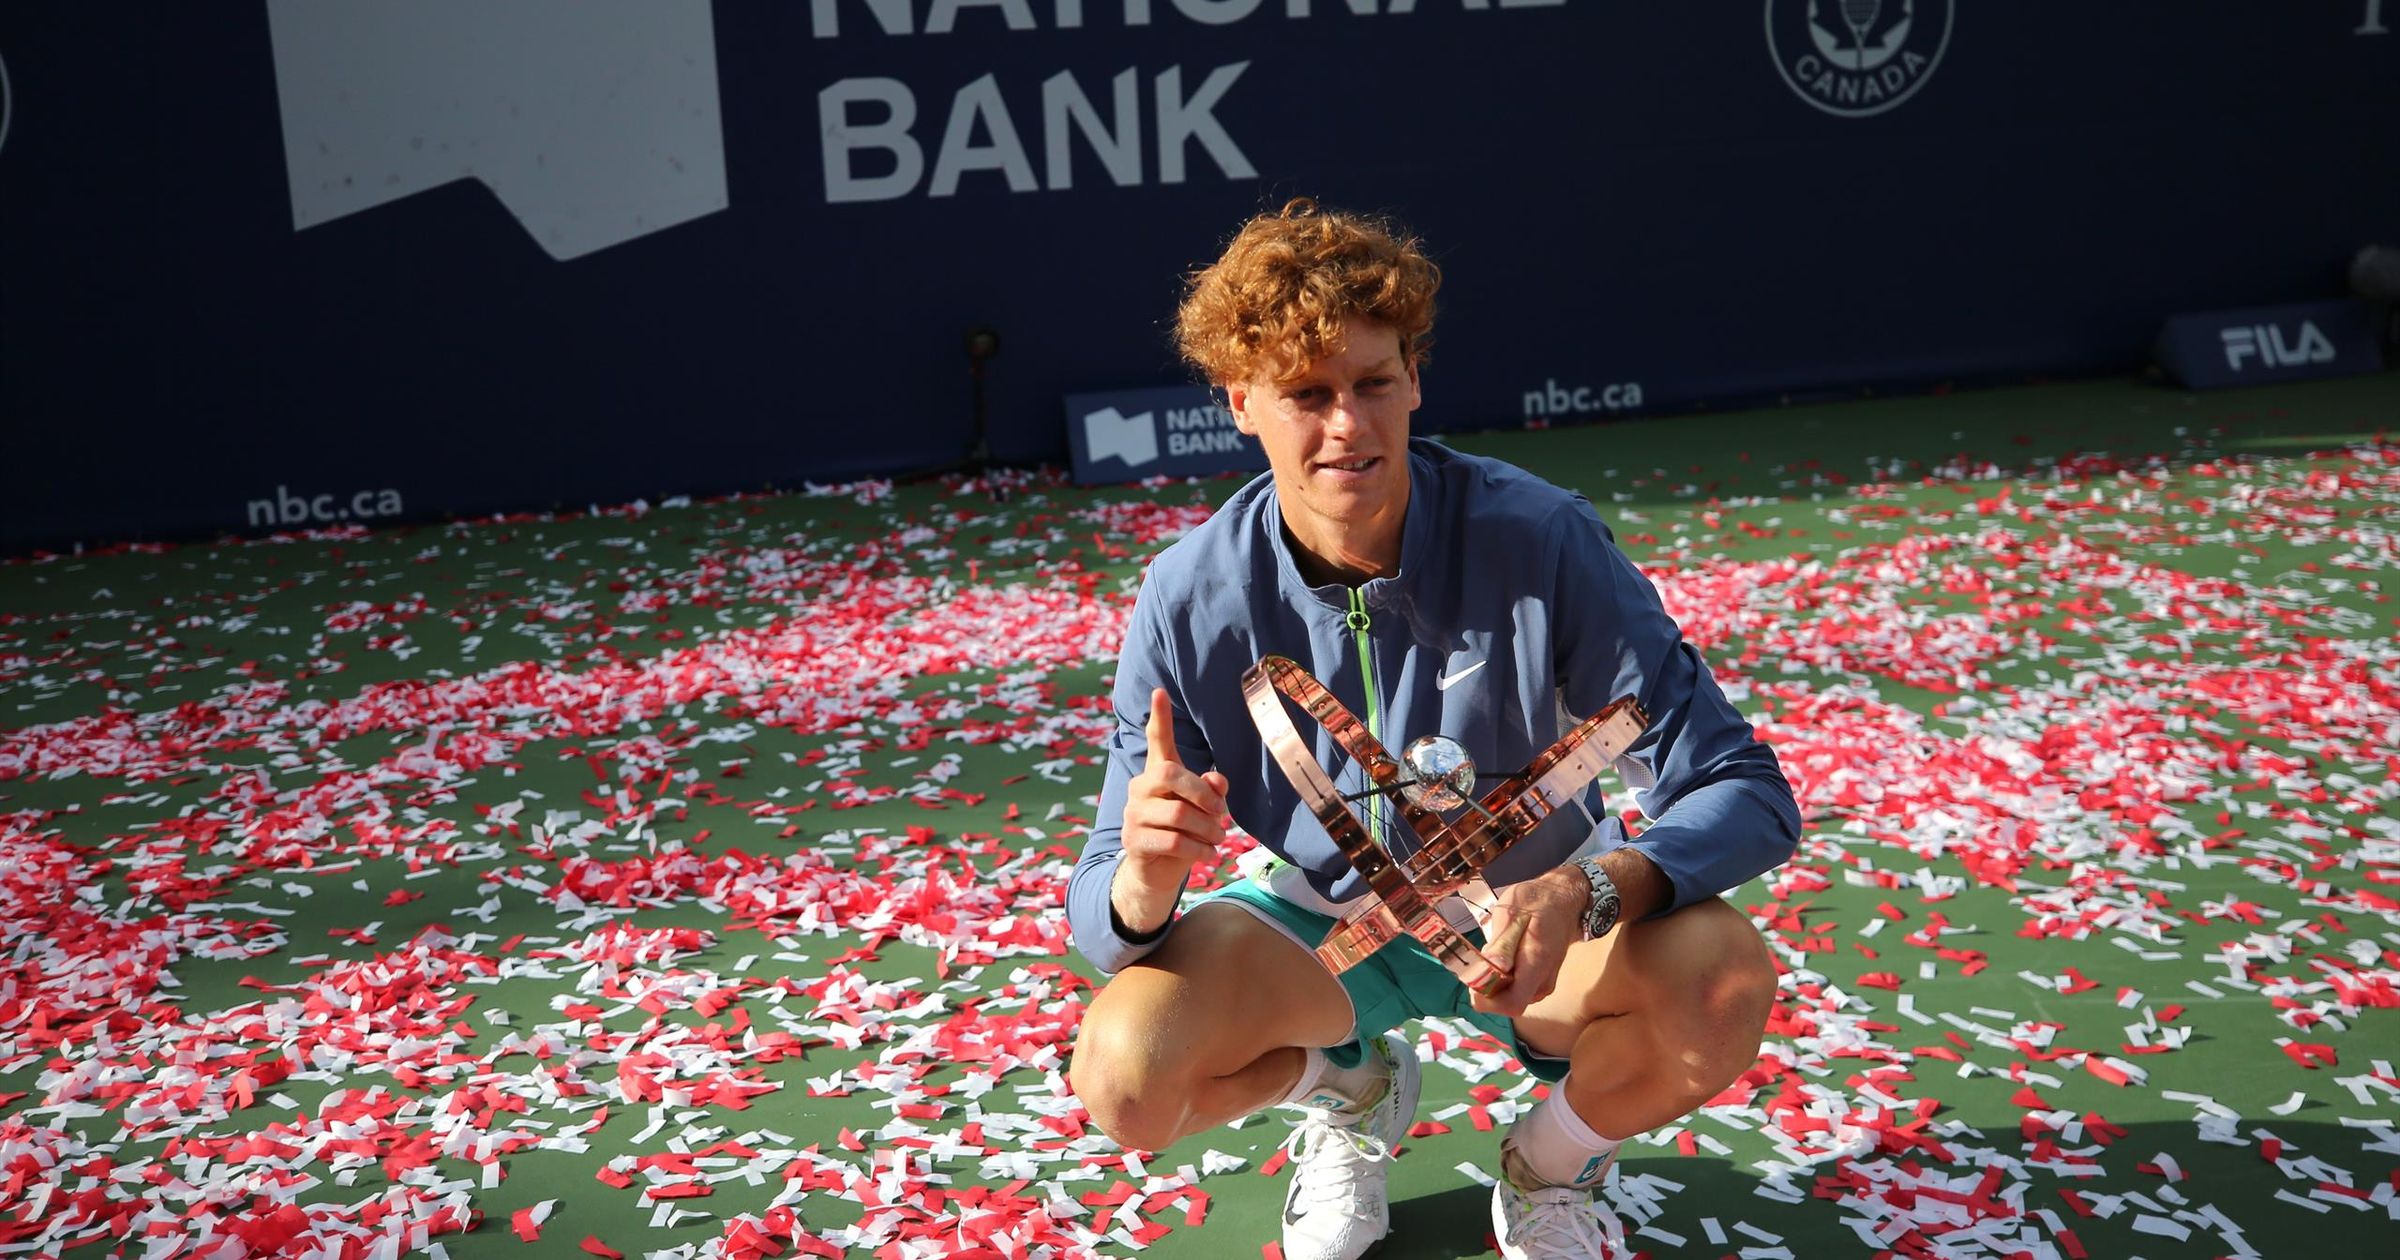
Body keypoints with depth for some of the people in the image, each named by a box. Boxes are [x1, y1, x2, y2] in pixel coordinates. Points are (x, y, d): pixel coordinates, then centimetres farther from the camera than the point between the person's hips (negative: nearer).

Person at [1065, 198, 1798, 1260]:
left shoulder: (1542, 541, -23)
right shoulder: (1188, 603, -19)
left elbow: (1744, 792, -21)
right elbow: (1100, 919, -15)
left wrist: (1588, 893, -42)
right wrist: (1145, 880, -41)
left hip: (1532, 915, 0)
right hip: (1316, 925, 1)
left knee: (1723, 982, -32)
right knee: (1121, 1079, -26)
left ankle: (1551, 1160, 5)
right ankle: (1349, 1091, 11)